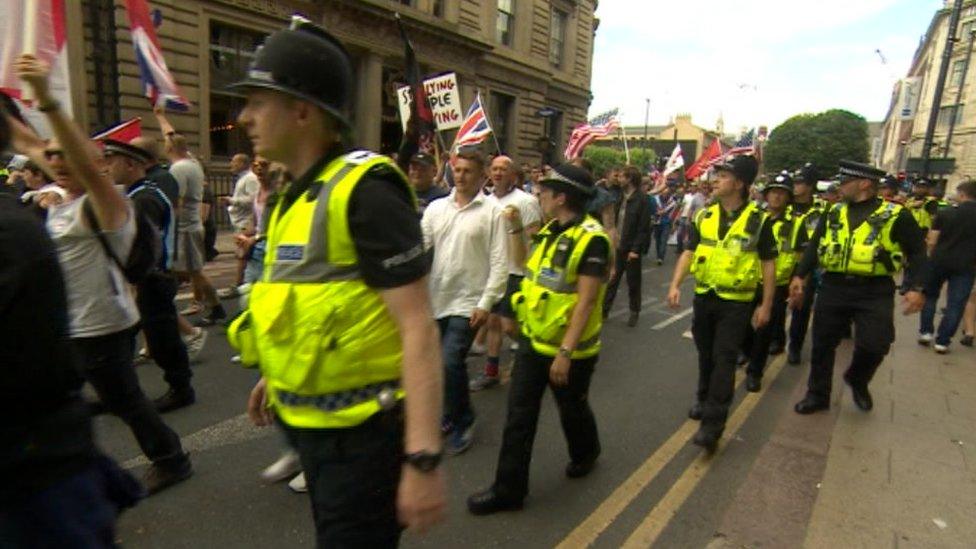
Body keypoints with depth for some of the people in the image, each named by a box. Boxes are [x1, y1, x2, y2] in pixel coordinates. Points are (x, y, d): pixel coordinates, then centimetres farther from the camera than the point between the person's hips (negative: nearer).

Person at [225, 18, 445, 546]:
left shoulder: (364, 189, -21)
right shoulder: (299, 195, 8)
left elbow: (417, 327, -25)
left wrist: (423, 458, -27)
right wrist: (278, 377, 25)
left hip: (362, 433, -9)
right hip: (313, 421, 9)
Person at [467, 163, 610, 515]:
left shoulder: (591, 239, -21)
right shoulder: (550, 231, 5)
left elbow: (586, 301, -25)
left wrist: (565, 352, -26)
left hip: (568, 348, -7)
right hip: (533, 340, 7)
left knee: (572, 409, 18)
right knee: (519, 414, 8)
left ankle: (586, 454, 49)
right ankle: (509, 487, 20)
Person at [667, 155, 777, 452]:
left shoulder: (758, 221, -7)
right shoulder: (703, 216, 3)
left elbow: (768, 265, -3)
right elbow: (688, 253, 4)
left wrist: (766, 305, -4)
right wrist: (675, 285, -9)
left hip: (736, 302, -4)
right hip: (704, 297, 4)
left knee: (724, 359, -7)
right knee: (706, 355, 17)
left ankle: (712, 425, -5)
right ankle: (704, 399, 39)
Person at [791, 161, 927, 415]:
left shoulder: (895, 215, -3)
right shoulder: (833, 213, 8)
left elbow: (917, 253, -1)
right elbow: (815, 246, 9)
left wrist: (915, 288, -12)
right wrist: (800, 275, -2)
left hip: (875, 293, -3)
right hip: (833, 288, 3)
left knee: (874, 346, -6)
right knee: (823, 344, 7)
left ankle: (857, 381, 27)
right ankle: (817, 395, 23)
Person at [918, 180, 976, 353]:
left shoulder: (945, 213, -4)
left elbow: (932, 242, -3)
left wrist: (931, 258, 11)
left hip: (939, 261, 0)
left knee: (930, 296, 19)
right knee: (955, 304, 5)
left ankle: (925, 332, 17)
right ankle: (942, 341, 5)